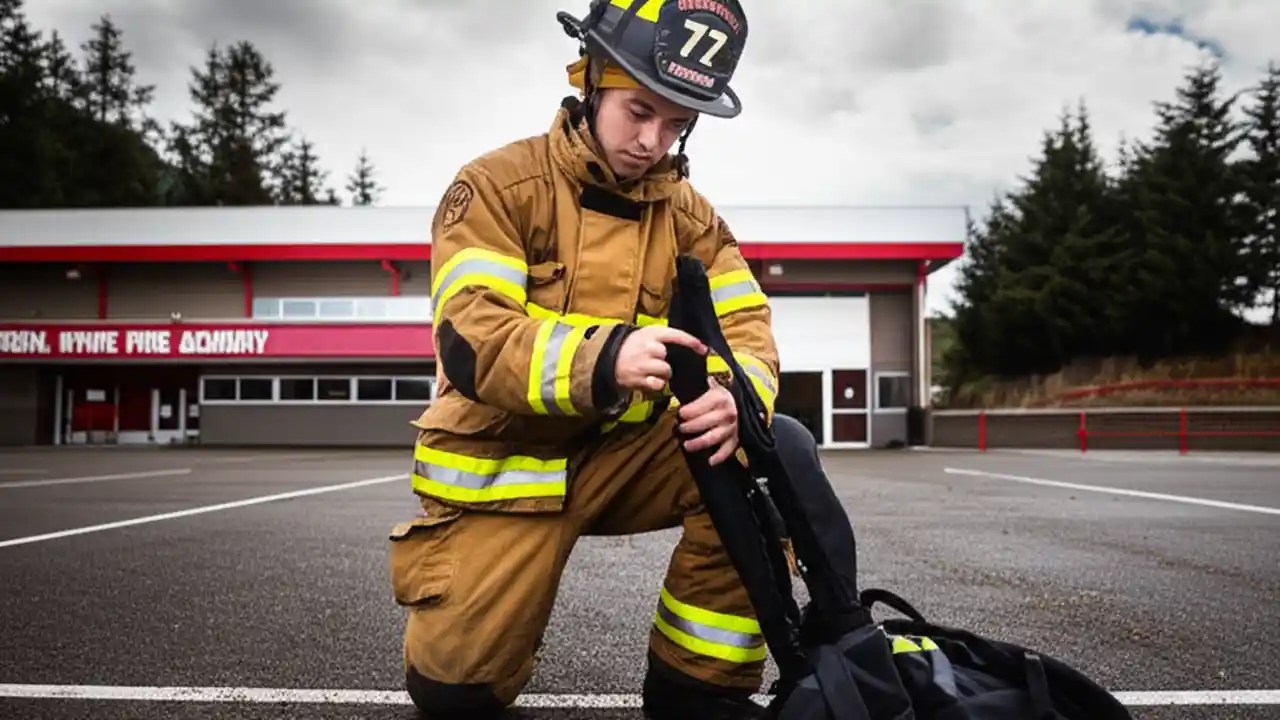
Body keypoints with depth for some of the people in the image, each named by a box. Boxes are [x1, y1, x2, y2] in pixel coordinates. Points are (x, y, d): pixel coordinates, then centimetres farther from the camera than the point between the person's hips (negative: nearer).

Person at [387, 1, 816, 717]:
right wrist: (602, 359, -40)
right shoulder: (499, 185, -10)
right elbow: (468, 341, -22)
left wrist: (736, 396, -31)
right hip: (506, 463, -3)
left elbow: (746, 330, -6)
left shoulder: (690, 215, 4)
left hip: (626, 451, 4)